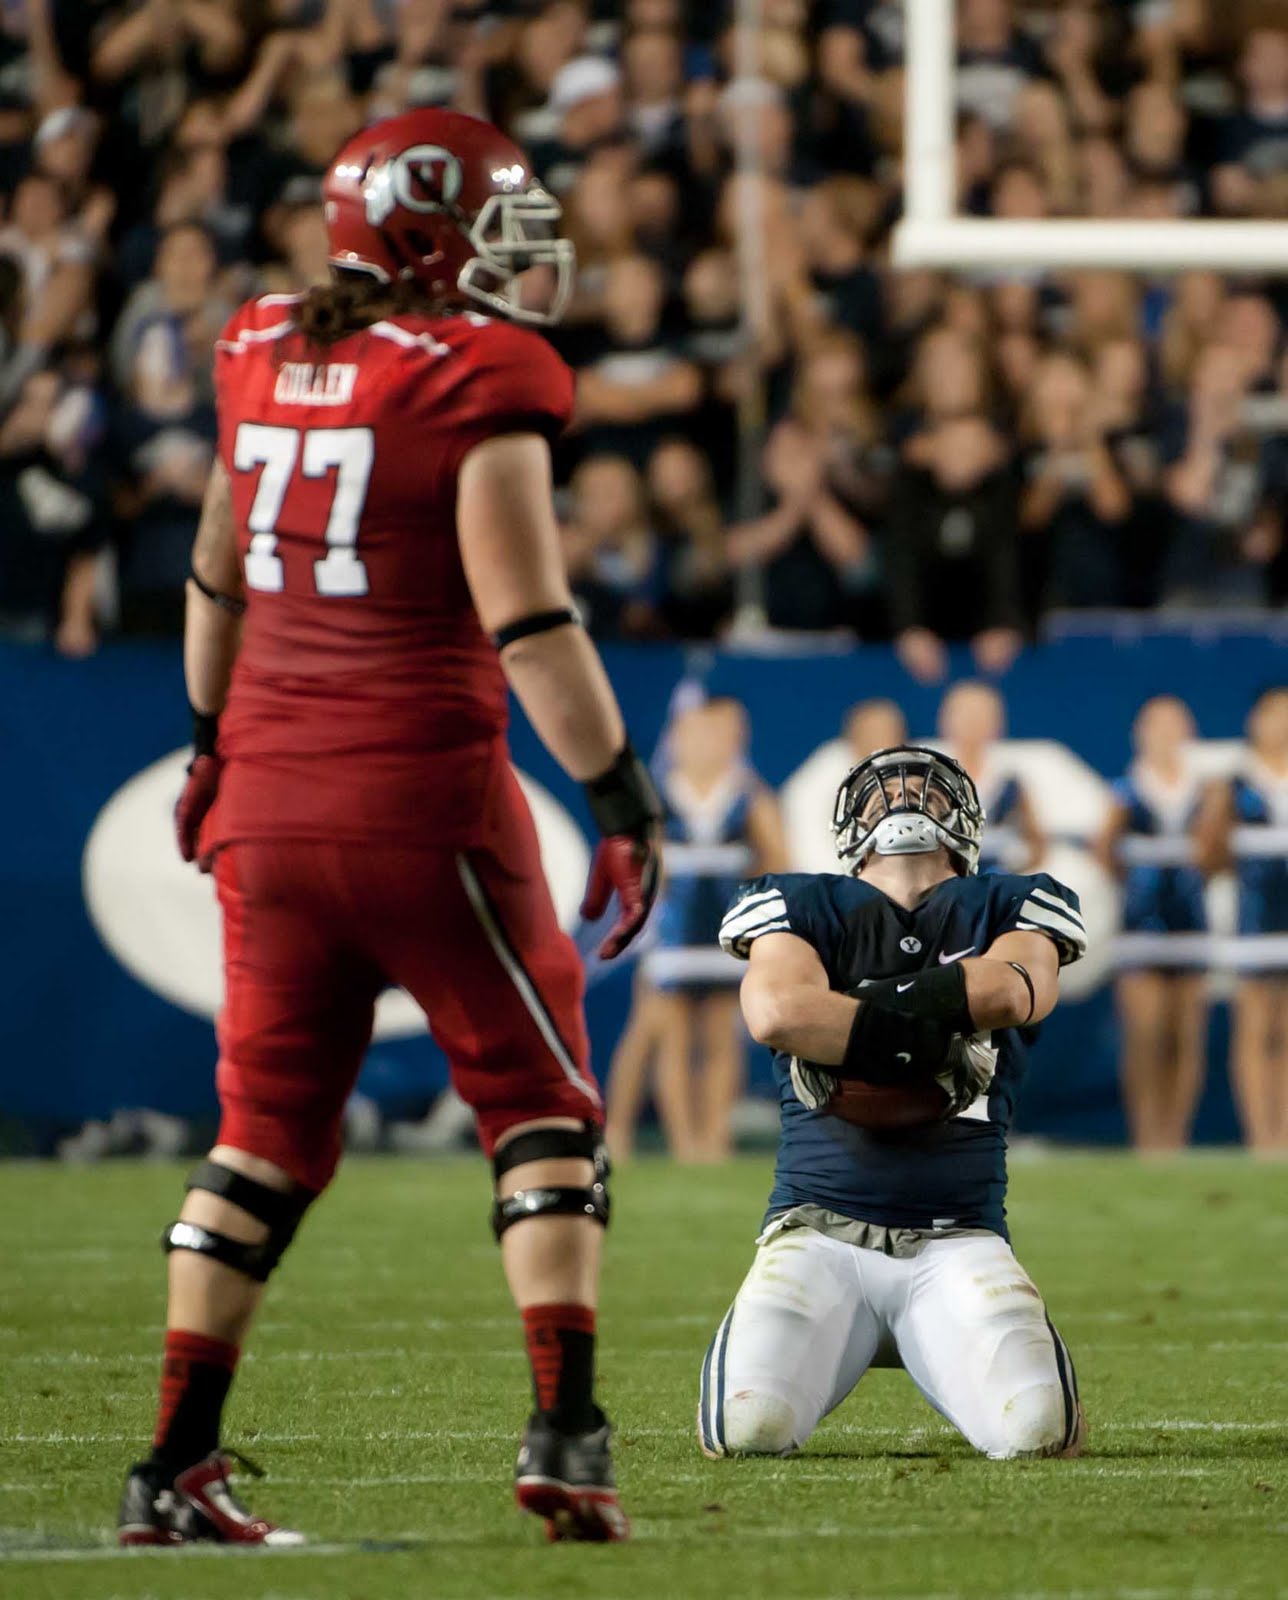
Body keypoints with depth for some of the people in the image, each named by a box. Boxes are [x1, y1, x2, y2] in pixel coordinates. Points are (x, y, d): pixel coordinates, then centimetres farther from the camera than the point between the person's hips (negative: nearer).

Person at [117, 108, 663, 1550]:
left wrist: (214, 737, 35)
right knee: (539, 1105, 6)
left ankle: (176, 1464, 10)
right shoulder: (477, 381, -11)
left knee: (267, 1129, 13)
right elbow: (529, 621, -16)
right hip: (420, 790, -6)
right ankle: (565, 1431, -6)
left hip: (271, 792, 6)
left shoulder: (266, 357, 9)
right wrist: (621, 793, -10)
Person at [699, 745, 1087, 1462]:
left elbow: (1010, 991, -12)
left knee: (1037, 1428, -23)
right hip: (821, 1233, 0)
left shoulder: (1009, 912, 13)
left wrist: (861, 1012, -8)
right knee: (748, 1427, -23)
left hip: (956, 1239, 0)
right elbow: (776, 1010, -13)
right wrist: (920, 1034, -13)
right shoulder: (803, 909, 10)